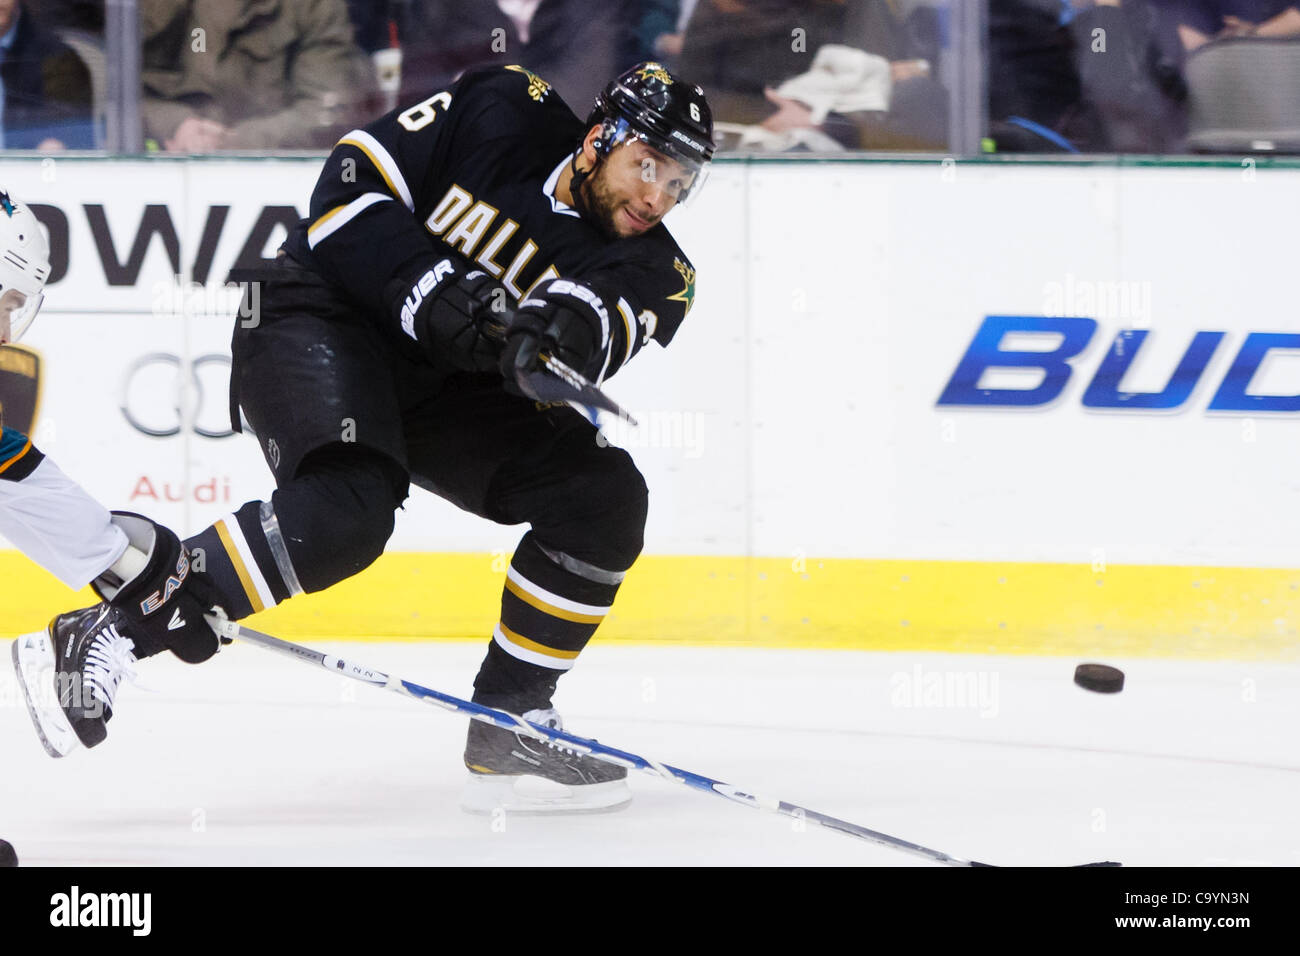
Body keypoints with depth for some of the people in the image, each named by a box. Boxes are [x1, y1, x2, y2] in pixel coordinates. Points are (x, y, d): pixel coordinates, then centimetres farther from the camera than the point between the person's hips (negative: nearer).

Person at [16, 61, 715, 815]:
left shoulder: (649, 266, -6)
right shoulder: (503, 114, -14)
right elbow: (350, 186, -15)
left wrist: (574, 328, -51)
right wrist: (431, 289, -27)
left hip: (446, 385, 6)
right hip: (325, 321, -6)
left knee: (608, 499, -7)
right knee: (347, 513, -32)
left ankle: (509, 724, 3)